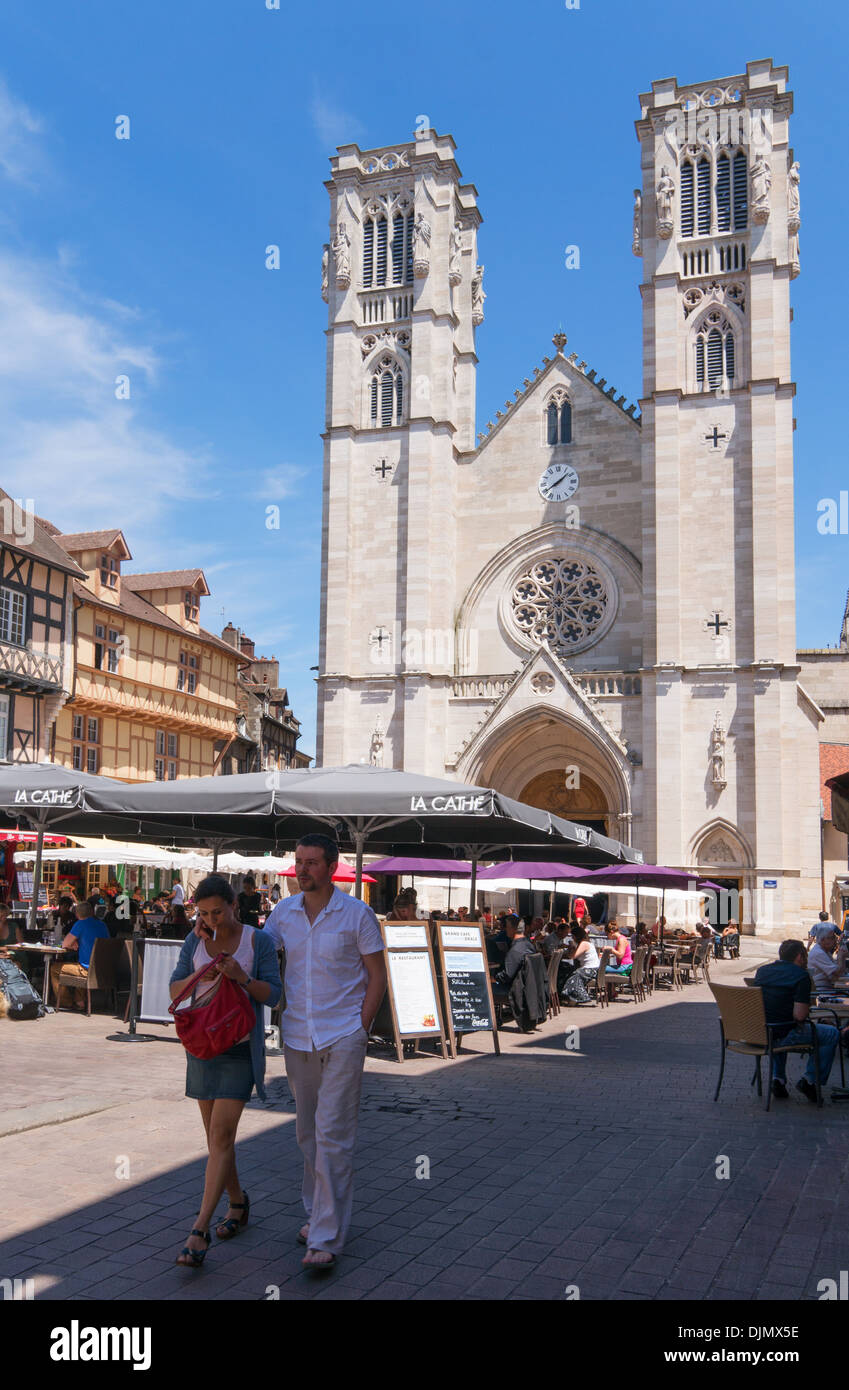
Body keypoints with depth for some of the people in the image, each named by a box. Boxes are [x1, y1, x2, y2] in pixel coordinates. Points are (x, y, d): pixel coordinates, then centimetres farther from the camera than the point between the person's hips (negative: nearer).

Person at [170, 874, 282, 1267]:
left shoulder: (258, 941, -8)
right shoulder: (195, 940, 2)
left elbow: (273, 995, -8)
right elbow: (175, 989, 3)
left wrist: (241, 977, -26)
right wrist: (199, 976, -18)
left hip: (241, 1048, -4)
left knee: (221, 1134, -11)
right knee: (216, 1134, 13)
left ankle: (199, 1230, -9)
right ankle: (237, 1201, 34)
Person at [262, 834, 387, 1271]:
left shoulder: (357, 914, -6)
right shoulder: (284, 912, 4)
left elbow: (377, 976, -3)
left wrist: (360, 1028, -10)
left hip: (342, 1038, -4)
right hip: (297, 1037, 5)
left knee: (332, 1135, -7)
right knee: (307, 1133, 14)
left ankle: (325, 1238, -3)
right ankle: (317, 1213, 29)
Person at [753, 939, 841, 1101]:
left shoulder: (762, 971, 10)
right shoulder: (801, 975, -10)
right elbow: (800, 1015, -18)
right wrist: (808, 1005, 4)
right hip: (785, 1035, -7)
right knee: (832, 1034, 11)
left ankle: (778, 1079, 29)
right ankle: (810, 1080, 13)